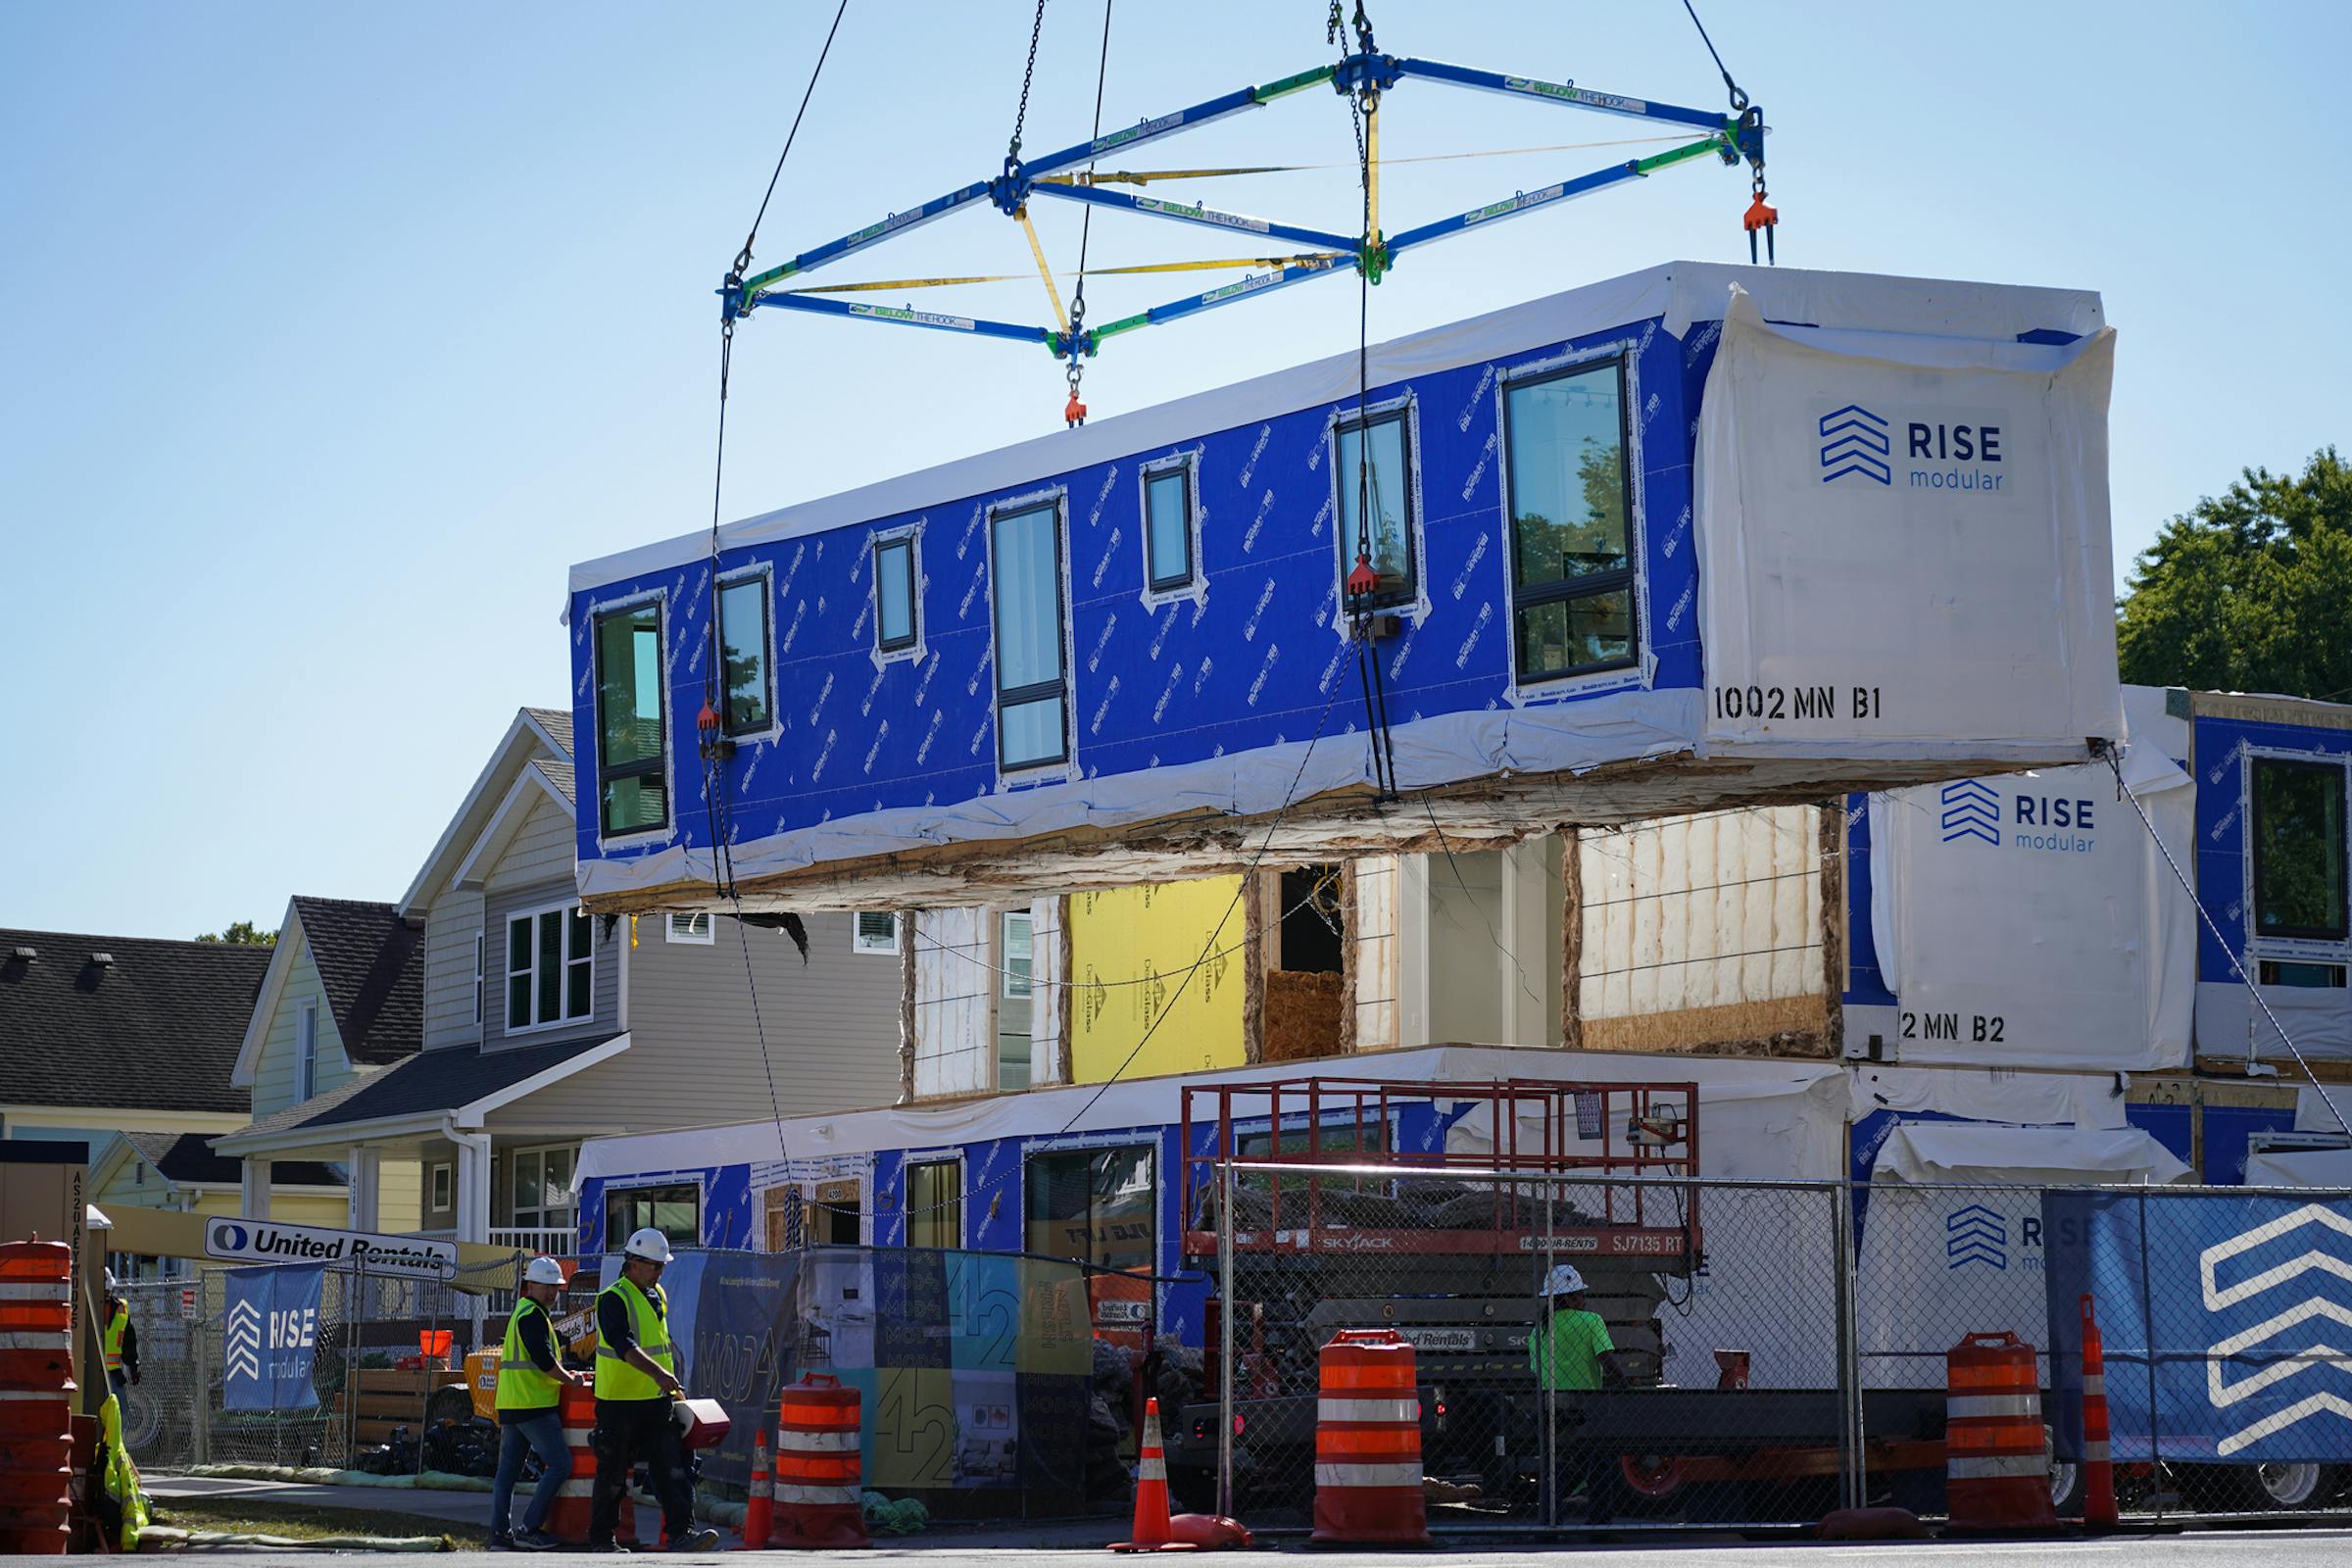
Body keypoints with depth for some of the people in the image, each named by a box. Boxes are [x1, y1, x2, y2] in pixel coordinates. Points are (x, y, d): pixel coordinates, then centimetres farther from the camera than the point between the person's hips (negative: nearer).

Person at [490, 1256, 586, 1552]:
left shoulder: (520, 1312, 22)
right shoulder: (533, 1315, -11)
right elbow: (544, 1359, -18)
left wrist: (563, 1373, 20)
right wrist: (570, 1379, -4)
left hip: (510, 1405, 11)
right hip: (534, 1405, -11)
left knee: (508, 1469, 8)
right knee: (560, 1464, -8)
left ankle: (500, 1533, 7)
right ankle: (530, 1529, -10)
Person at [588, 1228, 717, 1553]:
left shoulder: (657, 1296, 14)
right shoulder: (613, 1299, -12)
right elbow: (623, 1345, -29)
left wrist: (673, 1383, 25)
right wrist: (657, 1373, -41)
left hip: (656, 1401, 6)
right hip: (619, 1402, -6)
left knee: (672, 1468, -6)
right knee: (612, 1474, 4)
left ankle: (682, 1533, -13)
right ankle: (601, 1539, 16)